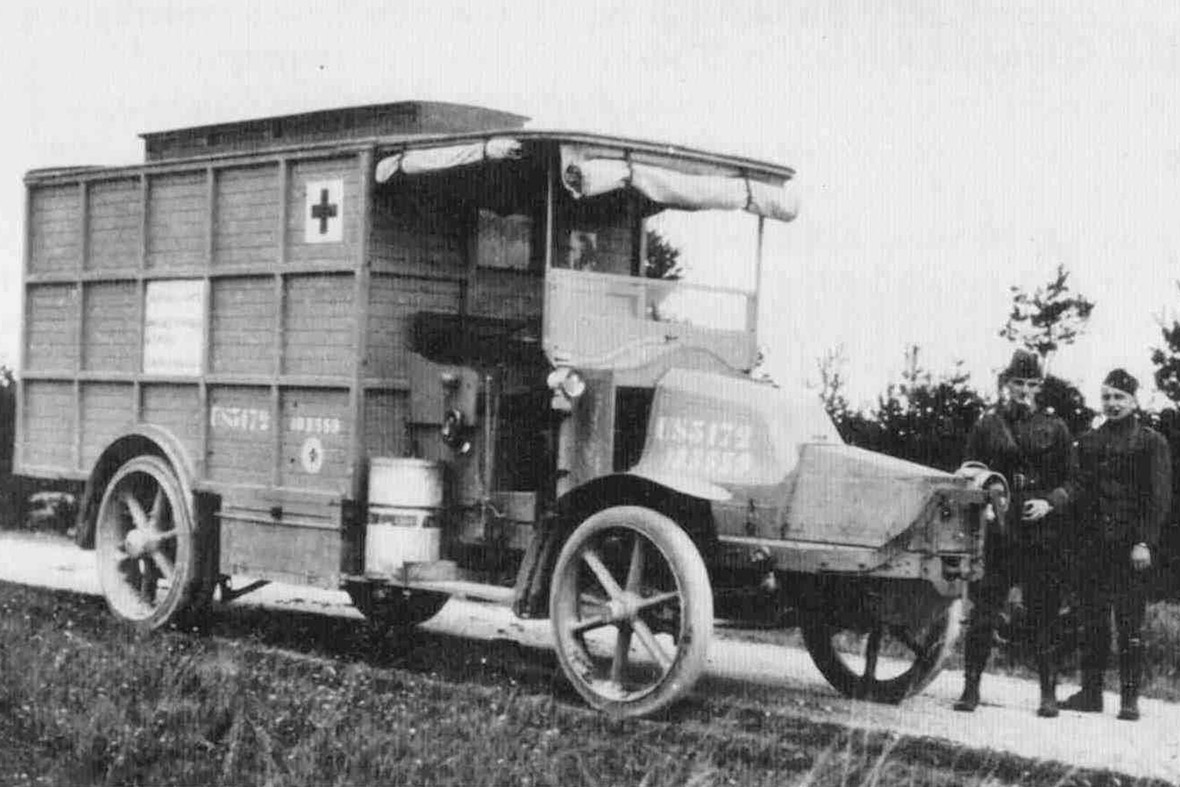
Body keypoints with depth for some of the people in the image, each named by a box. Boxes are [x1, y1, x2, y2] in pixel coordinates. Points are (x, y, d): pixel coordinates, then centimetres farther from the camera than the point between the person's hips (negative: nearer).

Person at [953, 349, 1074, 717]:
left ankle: (1049, 693, 8)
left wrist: (1048, 504, -8)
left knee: (1044, 614, 2)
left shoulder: (1055, 428, 8)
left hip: (1042, 533, 0)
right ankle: (971, 688, 4)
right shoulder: (987, 424, 9)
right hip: (996, 531, 0)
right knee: (983, 612, -2)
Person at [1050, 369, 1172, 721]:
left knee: (1130, 622, -3)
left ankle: (1130, 698, 2)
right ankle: (1090, 691, 13)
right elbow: (1079, 484, 5)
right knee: (1092, 620, 7)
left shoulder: (1152, 442, 1)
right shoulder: (1089, 441, 14)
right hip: (1092, 543, 4)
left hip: (1130, 545, -4)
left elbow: (1159, 497, -3)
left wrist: (1145, 542, -12)